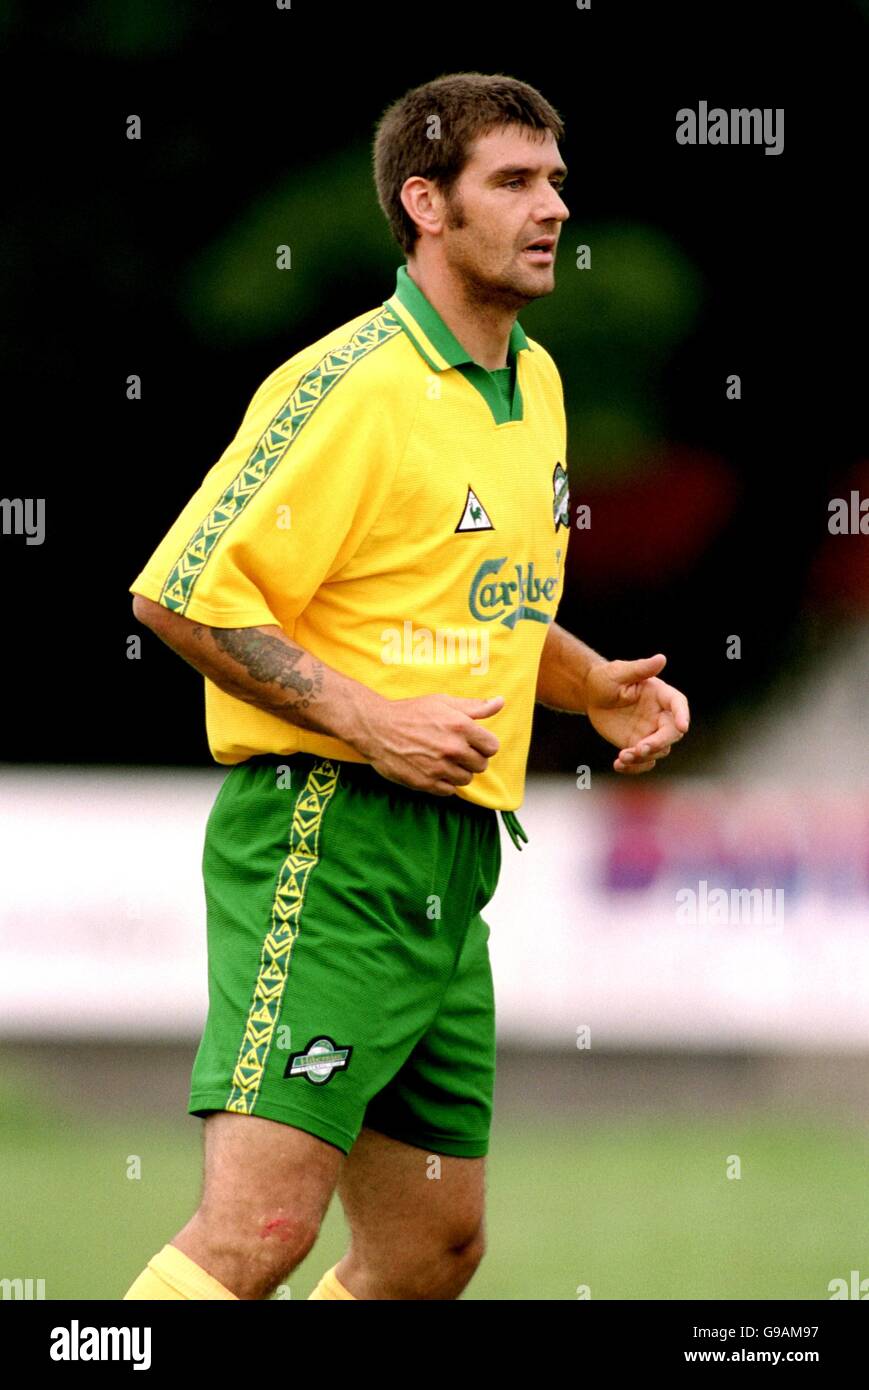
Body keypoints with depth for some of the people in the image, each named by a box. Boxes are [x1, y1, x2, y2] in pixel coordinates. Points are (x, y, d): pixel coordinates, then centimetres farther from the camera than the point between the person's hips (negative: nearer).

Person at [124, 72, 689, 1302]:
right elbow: (180, 594, -15)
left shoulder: (536, 385, 16)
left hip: (452, 867, 9)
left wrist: (596, 686, 10)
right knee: (262, 1221, -19)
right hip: (327, 842, -9)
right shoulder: (352, 386, -12)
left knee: (434, 1248, 10)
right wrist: (369, 723, -18)